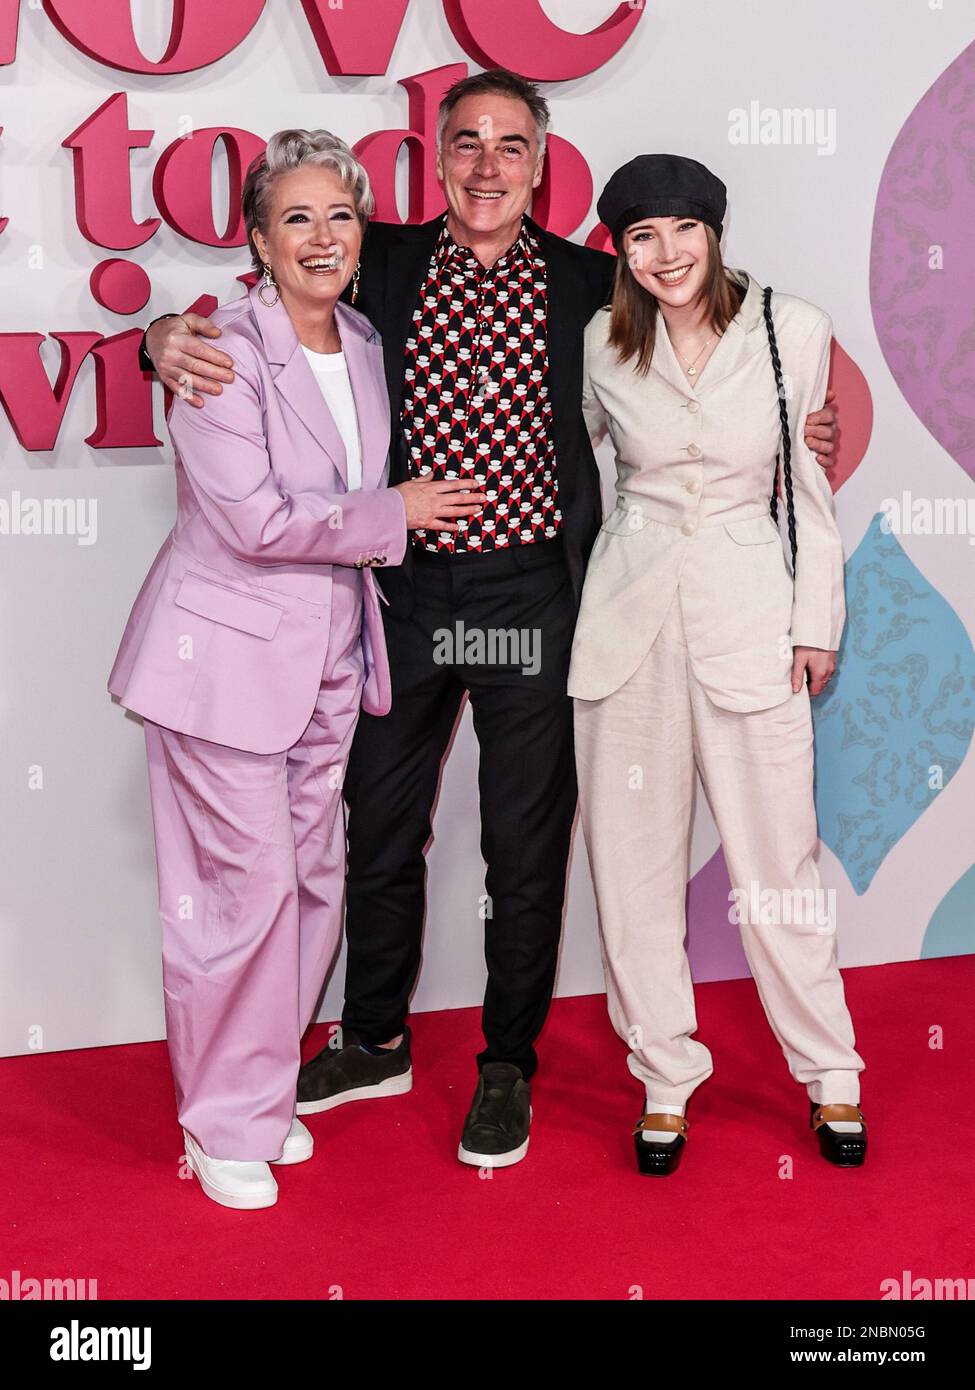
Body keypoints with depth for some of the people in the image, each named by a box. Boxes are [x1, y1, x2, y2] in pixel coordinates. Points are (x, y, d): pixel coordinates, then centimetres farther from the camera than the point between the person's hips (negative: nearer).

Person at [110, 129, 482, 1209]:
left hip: (329, 655, 7)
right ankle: (224, 1126, 15)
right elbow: (253, 519, -19)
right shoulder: (224, 349, -13)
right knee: (248, 884, -4)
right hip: (226, 653, -7)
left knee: (316, 878, 10)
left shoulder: (367, 345, 9)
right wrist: (393, 513, -11)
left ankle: (266, 1088, 29)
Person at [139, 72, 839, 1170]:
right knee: (380, 825, 15)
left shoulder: (592, 285, 0)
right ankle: (376, 1043, 36)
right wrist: (172, 337, -16)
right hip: (403, 590, 2)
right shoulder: (380, 265, 2)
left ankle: (507, 1068, 28)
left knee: (525, 845, 8)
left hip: (530, 596, -2)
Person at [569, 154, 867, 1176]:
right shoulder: (601, 344, 1)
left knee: (773, 853, 3)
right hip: (629, 608, 2)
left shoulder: (793, 331, -2)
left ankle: (828, 1073, 22)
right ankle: (664, 1076, 22)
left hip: (747, 606, -2)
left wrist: (817, 620, 3)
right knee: (633, 853, 6)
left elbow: (811, 485, 4)